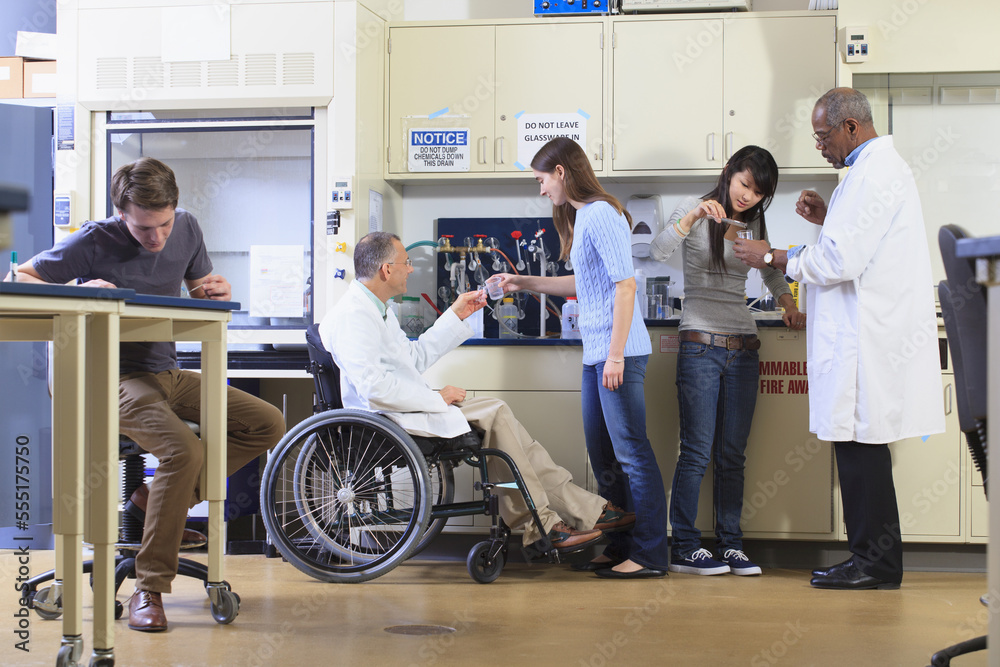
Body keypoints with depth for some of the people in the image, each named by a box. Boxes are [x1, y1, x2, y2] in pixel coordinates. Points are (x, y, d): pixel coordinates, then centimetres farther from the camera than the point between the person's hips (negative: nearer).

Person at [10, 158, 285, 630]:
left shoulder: (186, 230, 4)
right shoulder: (95, 242, -12)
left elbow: (199, 294, 18)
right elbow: (18, 279, -8)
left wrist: (217, 292, -8)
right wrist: (78, 292, -26)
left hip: (168, 373, 7)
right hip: (117, 378, -7)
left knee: (268, 425, -5)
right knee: (185, 452, -31)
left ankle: (156, 499, 1)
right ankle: (149, 588, -20)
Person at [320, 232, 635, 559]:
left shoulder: (375, 309, 18)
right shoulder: (352, 317, -16)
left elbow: (415, 357, 25)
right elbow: (374, 388, -25)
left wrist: (456, 315, 24)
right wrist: (436, 398, -17)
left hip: (413, 407, 10)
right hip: (389, 420, -10)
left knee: (496, 414, -4)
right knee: (495, 415, -17)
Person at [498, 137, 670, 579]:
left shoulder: (601, 215, -12)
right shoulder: (581, 216, 17)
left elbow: (625, 284, -18)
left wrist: (616, 355, -20)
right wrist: (524, 283, 32)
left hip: (618, 352, -10)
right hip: (596, 354, 10)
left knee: (631, 452, -5)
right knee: (603, 455, 14)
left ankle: (650, 554, 0)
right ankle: (619, 548, 23)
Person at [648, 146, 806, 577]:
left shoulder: (754, 225, 15)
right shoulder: (695, 211, 0)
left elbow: (771, 270, 28)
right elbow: (657, 254, -14)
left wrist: (789, 306, 13)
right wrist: (691, 218, -24)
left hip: (743, 349, 5)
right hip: (700, 347, -5)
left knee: (733, 454, 7)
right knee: (697, 452, -6)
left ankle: (730, 544, 14)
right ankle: (684, 548, 1)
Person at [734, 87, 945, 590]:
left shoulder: (872, 174, -15)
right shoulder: (879, 167, 20)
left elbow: (840, 262, -20)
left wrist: (771, 257, -9)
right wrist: (828, 220, 15)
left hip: (869, 339, -11)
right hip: (866, 335, 11)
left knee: (861, 450, -6)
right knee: (859, 450, 12)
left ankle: (875, 563, 1)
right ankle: (874, 560, 17)